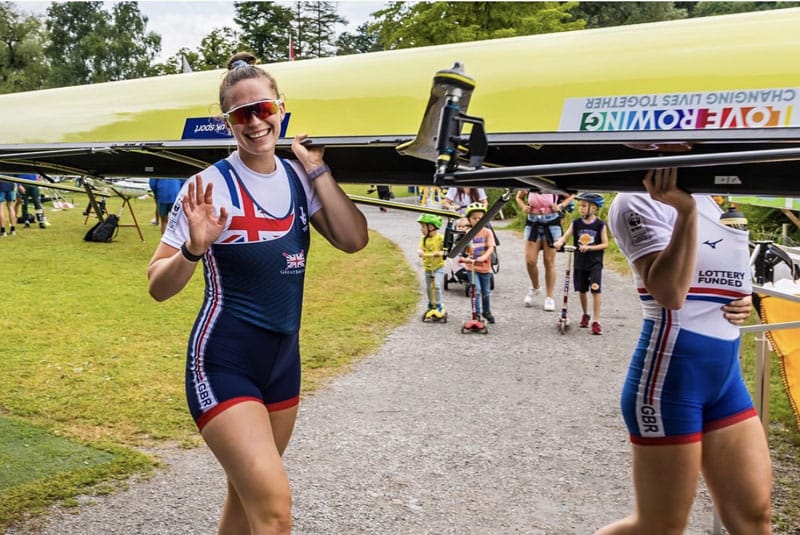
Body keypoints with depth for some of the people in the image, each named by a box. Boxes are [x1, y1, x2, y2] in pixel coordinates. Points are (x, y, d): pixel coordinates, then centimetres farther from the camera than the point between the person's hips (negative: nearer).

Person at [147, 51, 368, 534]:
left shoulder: (297, 178, 3)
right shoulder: (211, 186, -13)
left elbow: (353, 240, -7)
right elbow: (159, 287, -11)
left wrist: (318, 169, -8)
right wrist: (195, 249, -30)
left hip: (284, 358, 6)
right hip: (223, 364, -6)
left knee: (247, 496, 20)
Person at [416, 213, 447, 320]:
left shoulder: (440, 238, -13)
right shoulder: (423, 239, 2)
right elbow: (420, 250, -6)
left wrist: (438, 253, -30)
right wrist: (420, 252, -28)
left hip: (438, 267, -5)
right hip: (427, 267, 5)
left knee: (437, 285, -17)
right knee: (428, 287, 11)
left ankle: (439, 306, -5)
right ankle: (431, 306, 30)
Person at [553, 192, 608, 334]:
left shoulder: (600, 224, -6)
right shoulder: (576, 223, 1)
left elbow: (605, 244, -7)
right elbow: (565, 236, -7)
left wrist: (589, 247, -21)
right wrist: (559, 243, -29)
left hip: (595, 263, -3)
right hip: (580, 262, 3)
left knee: (595, 290, -10)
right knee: (582, 290, 13)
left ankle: (596, 321, -5)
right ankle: (585, 314, 34)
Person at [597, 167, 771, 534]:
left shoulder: (713, 200, 14)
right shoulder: (638, 201, -11)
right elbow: (670, 292, -26)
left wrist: (743, 304, 7)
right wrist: (686, 209, -31)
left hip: (725, 373, 8)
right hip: (670, 374, -8)